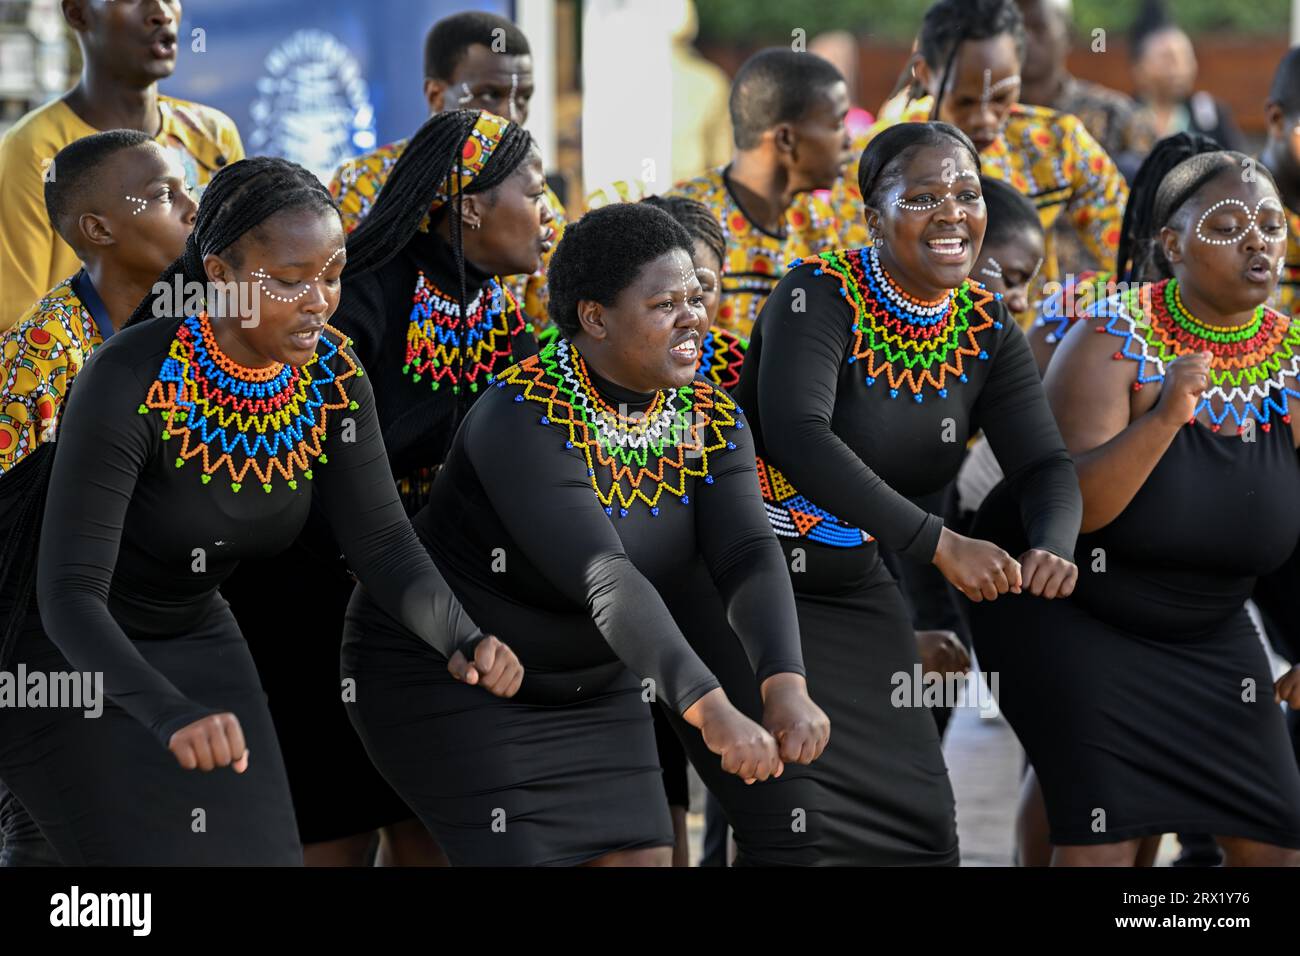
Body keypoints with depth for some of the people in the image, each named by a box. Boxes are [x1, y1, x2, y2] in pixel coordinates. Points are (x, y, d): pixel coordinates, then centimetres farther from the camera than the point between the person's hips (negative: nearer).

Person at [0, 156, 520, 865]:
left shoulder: (333, 375, -13)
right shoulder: (131, 382, -32)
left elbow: (384, 544, -13)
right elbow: (69, 593, -36)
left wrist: (462, 641, -35)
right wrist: (173, 717, -52)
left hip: (196, 643, 6)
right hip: (68, 652, -6)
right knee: (163, 860, -16)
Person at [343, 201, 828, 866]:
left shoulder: (712, 423, -7)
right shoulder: (522, 420, -28)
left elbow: (750, 560, -21)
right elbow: (604, 578, -39)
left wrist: (785, 687, -40)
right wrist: (710, 712, -49)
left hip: (589, 683, 7)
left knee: (642, 855, -1)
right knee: (521, 856, -16)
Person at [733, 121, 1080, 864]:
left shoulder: (988, 328, 0)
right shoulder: (821, 295, -18)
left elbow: (1047, 465, -6)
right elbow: (796, 436, -33)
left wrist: (1052, 550, -31)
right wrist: (939, 544, -39)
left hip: (854, 593, 6)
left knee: (918, 823, 6)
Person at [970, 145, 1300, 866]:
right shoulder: (1113, 342, -19)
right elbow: (1071, 504, -28)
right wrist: (1166, 415, -40)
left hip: (1208, 630, 5)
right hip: (1067, 616, -5)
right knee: (1104, 835, -16)